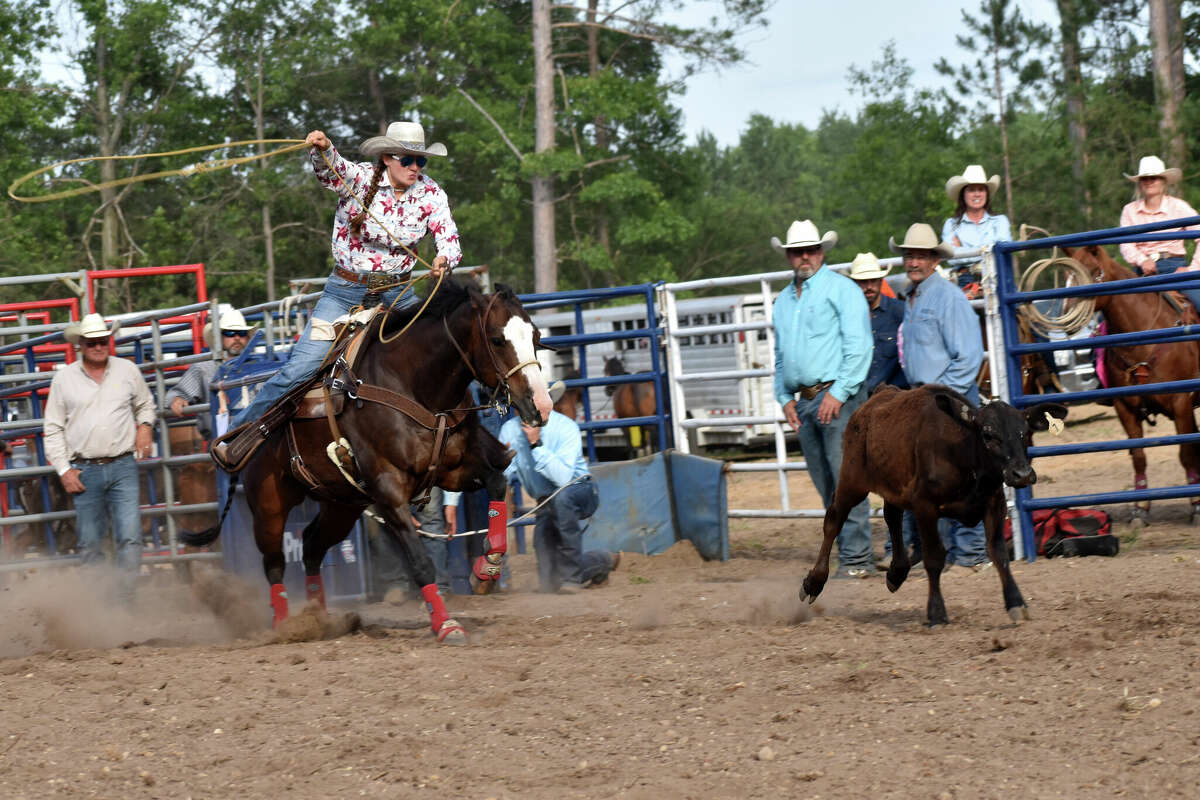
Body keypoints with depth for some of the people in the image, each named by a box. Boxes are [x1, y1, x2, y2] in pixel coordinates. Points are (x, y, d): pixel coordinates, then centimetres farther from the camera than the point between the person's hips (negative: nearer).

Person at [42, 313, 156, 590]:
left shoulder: (128, 370, 6)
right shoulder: (64, 378, 3)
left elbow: (145, 404, 23)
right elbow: (53, 429, 6)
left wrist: (145, 426, 1)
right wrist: (64, 469, -2)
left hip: (123, 466, 0)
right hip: (84, 471, 0)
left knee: (130, 537, -10)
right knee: (89, 543, 5)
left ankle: (127, 595, -7)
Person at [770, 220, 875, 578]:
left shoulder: (841, 289, -2)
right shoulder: (783, 300, 19)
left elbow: (858, 346, -10)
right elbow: (780, 355, 25)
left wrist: (838, 393, -16)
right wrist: (785, 398, 12)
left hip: (837, 395, -7)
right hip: (804, 401, 7)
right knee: (826, 484, 7)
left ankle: (857, 558, -10)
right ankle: (848, 554, 11)